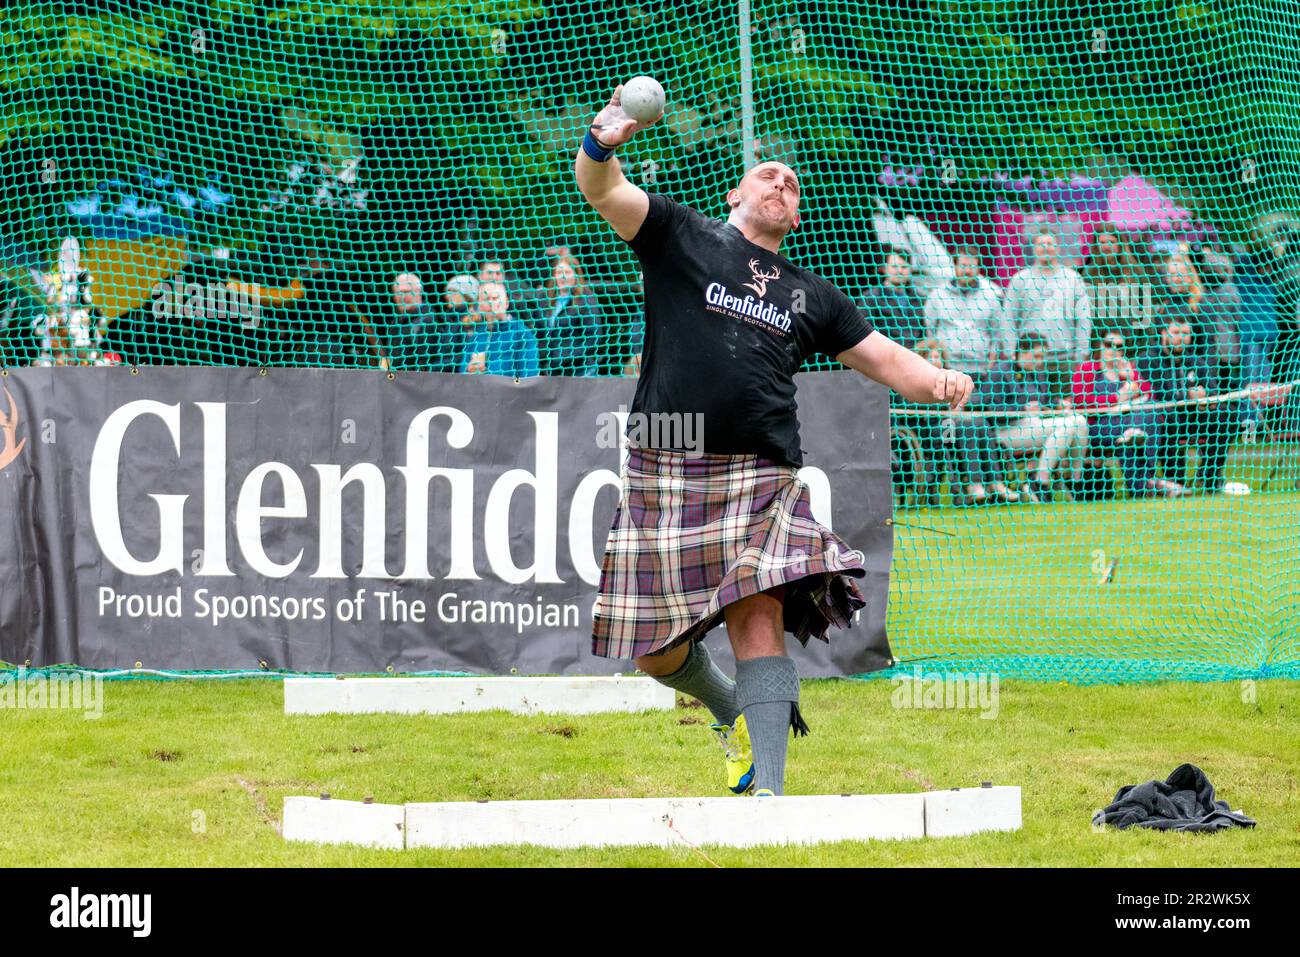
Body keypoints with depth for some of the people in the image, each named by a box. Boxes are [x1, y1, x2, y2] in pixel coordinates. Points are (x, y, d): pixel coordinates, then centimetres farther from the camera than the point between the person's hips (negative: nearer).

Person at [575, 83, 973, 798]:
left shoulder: (811, 296, 22)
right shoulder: (682, 236, 12)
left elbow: (884, 358, 22)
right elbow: (602, 191, -1)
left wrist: (938, 381, -1)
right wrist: (601, 147, -25)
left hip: (761, 477, 1)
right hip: (665, 469, -1)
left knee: (759, 619, -19)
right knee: (657, 652, 1)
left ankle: (767, 786, -25)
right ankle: (730, 709, 32)